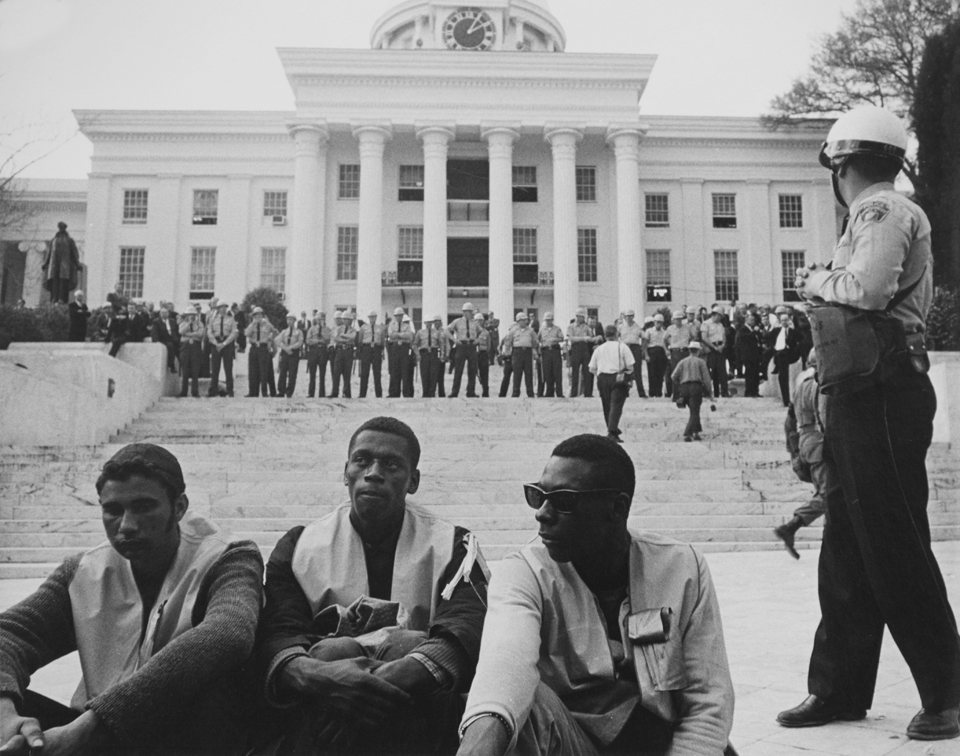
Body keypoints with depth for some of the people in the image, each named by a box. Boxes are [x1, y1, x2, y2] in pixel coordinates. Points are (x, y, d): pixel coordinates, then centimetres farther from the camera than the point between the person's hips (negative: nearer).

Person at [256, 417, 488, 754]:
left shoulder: (452, 546, 6)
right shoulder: (299, 547, 9)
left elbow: (465, 625, -14)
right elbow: (278, 634, -7)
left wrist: (413, 671, -37)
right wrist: (312, 674, -32)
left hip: (418, 717, 0)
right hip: (320, 717, 1)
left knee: (409, 645, -30)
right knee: (332, 651, -30)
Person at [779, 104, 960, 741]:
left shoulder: (884, 210, -8)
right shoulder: (875, 213, 23)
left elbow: (868, 287, -24)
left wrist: (817, 280, -7)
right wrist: (822, 285, 4)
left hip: (883, 396, -10)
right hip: (861, 397, 10)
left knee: (896, 549, -4)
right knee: (847, 551, 12)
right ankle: (839, 689, 21)